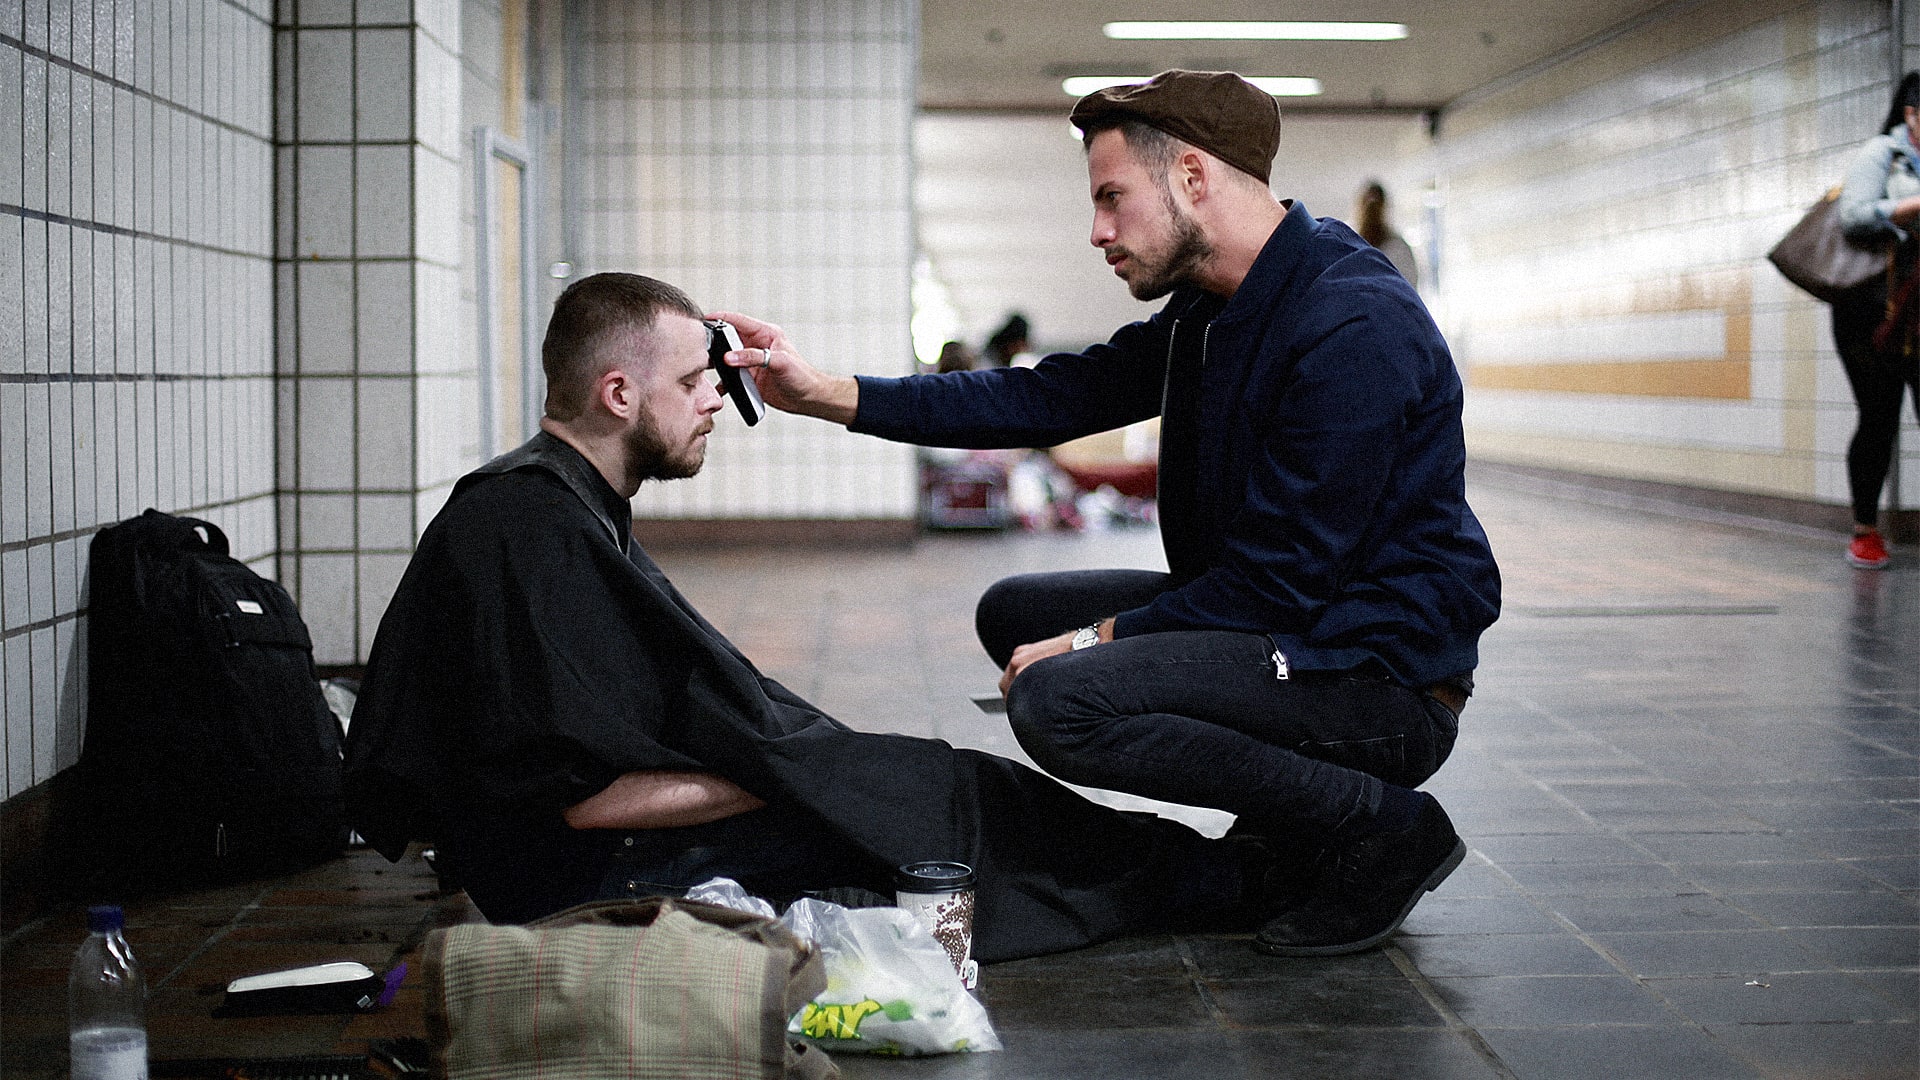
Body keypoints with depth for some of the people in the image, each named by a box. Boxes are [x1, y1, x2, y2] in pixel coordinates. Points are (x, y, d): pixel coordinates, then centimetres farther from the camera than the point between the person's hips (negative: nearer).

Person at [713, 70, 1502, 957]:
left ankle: (1384, 829, -10)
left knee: (1057, 699, -25)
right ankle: (1295, 833, 10)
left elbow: (1282, 580, -24)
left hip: (1379, 671, -10)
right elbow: (1054, 397, 8)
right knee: (1015, 613, 15)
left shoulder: (1352, 326, -22)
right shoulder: (1206, 312, 8)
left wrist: (1098, 640, -15)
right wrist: (826, 393, 3)